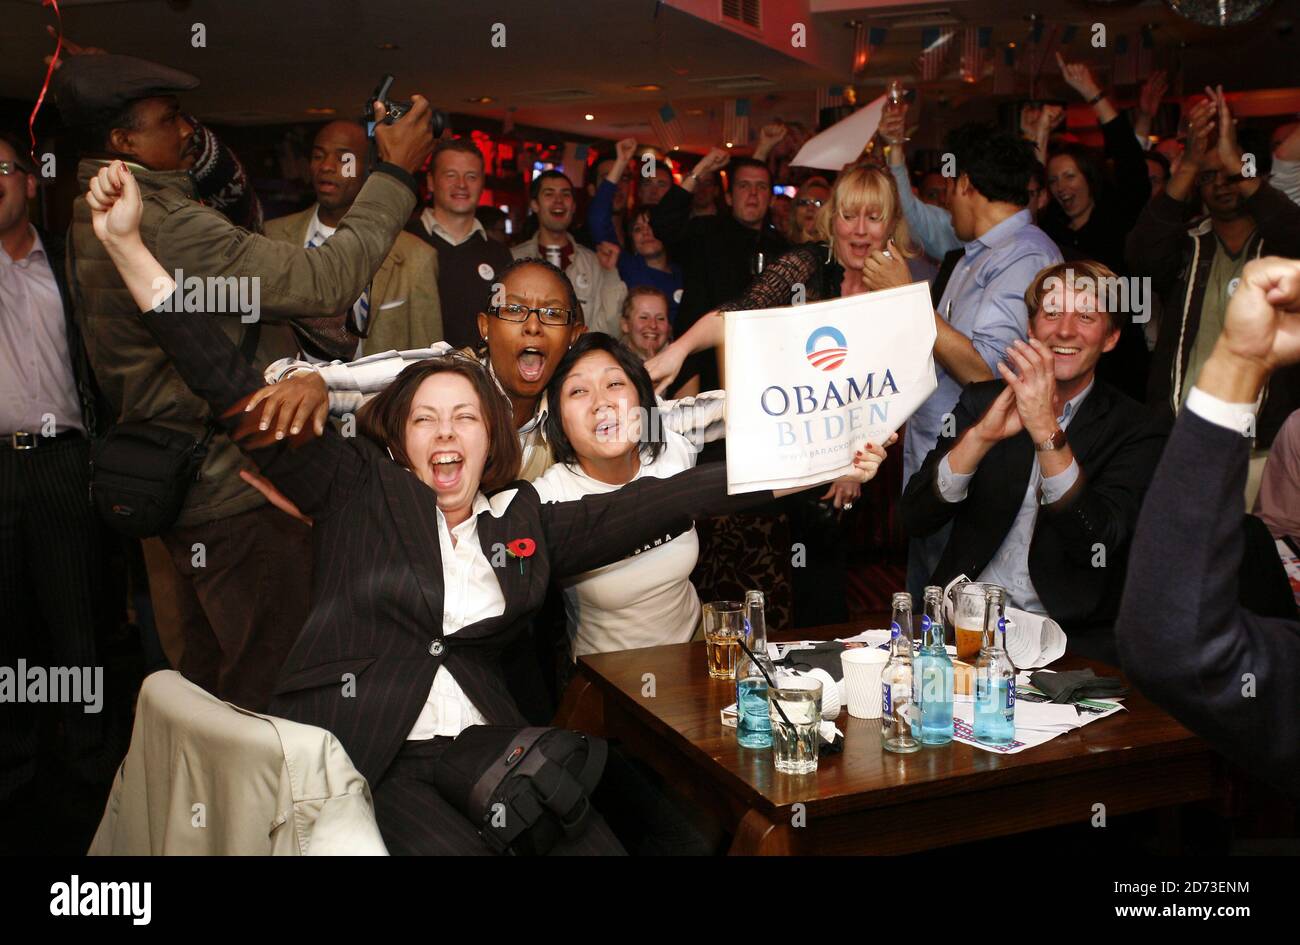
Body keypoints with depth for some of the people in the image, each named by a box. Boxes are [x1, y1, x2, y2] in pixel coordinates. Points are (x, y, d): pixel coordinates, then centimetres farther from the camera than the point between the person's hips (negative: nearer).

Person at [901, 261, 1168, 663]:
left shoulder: (1135, 430, 2)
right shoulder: (981, 401, 9)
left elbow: (1098, 545, -14)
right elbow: (915, 519, -2)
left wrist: (1046, 431, -23)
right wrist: (980, 436, -18)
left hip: (1069, 635, -2)